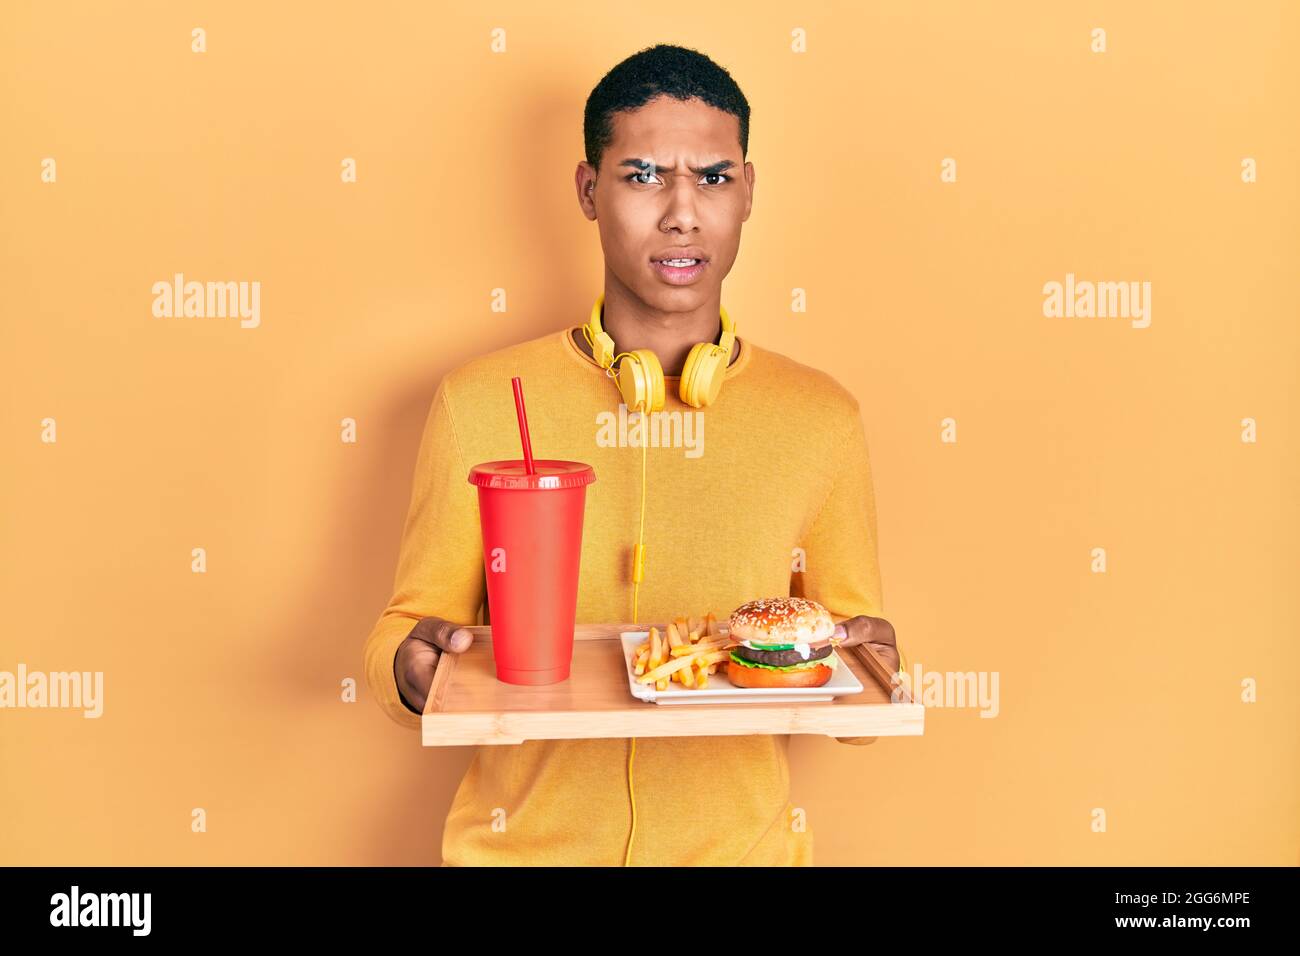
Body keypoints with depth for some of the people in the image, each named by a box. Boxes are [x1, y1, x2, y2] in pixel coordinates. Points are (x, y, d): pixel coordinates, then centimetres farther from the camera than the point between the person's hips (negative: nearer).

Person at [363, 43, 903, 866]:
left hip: (743, 842, 1)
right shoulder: (482, 403, -1)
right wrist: (412, 666, -13)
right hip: (522, 843, -1)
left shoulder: (821, 420, 1)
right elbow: (408, 627, 6)